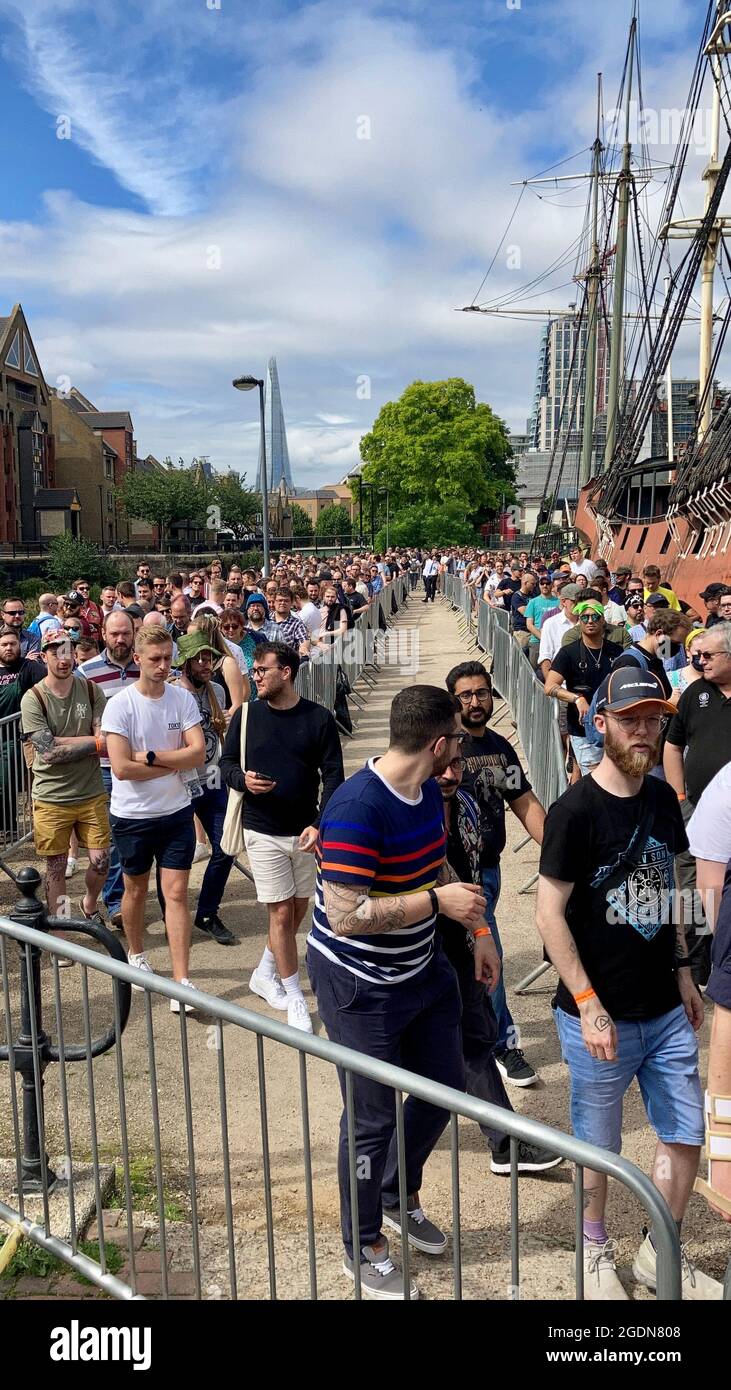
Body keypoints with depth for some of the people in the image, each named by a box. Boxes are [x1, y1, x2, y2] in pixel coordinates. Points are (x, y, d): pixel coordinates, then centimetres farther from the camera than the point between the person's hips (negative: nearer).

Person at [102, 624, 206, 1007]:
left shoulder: (183, 698, -5)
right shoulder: (120, 705, -14)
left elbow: (198, 754, -13)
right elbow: (121, 767, -21)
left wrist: (151, 756, -21)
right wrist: (174, 764, -14)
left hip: (176, 812, 1)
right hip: (132, 815, -1)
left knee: (176, 893, 0)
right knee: (136, 889, 17)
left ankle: (181, 982, 3)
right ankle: (136, 955, 42)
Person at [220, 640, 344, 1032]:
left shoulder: (318, 718, -6)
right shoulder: (246, 716, -2)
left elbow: (333, 775, -5)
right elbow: (226, 764, 5)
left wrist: (320, 824, -16)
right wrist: (243, 779, -18)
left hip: (306, 831, 1)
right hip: (263, 832, -1)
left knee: (298, 909, 13)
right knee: (281, 913, 0)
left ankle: (265, 974, 36)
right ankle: (294, 997, 14)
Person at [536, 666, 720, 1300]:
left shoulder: (663, 799, 2)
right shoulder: (576, 809, -18)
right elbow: (549, 913, -17)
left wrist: (683, 971, 13)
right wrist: (589, 1006, -18)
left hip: (666, 1010, 6)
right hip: (601, 1015, -6)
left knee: (686, 1135, 15)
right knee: (599, 1145, 12)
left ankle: (659, 1254, 37)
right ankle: (596, 1248, 38)